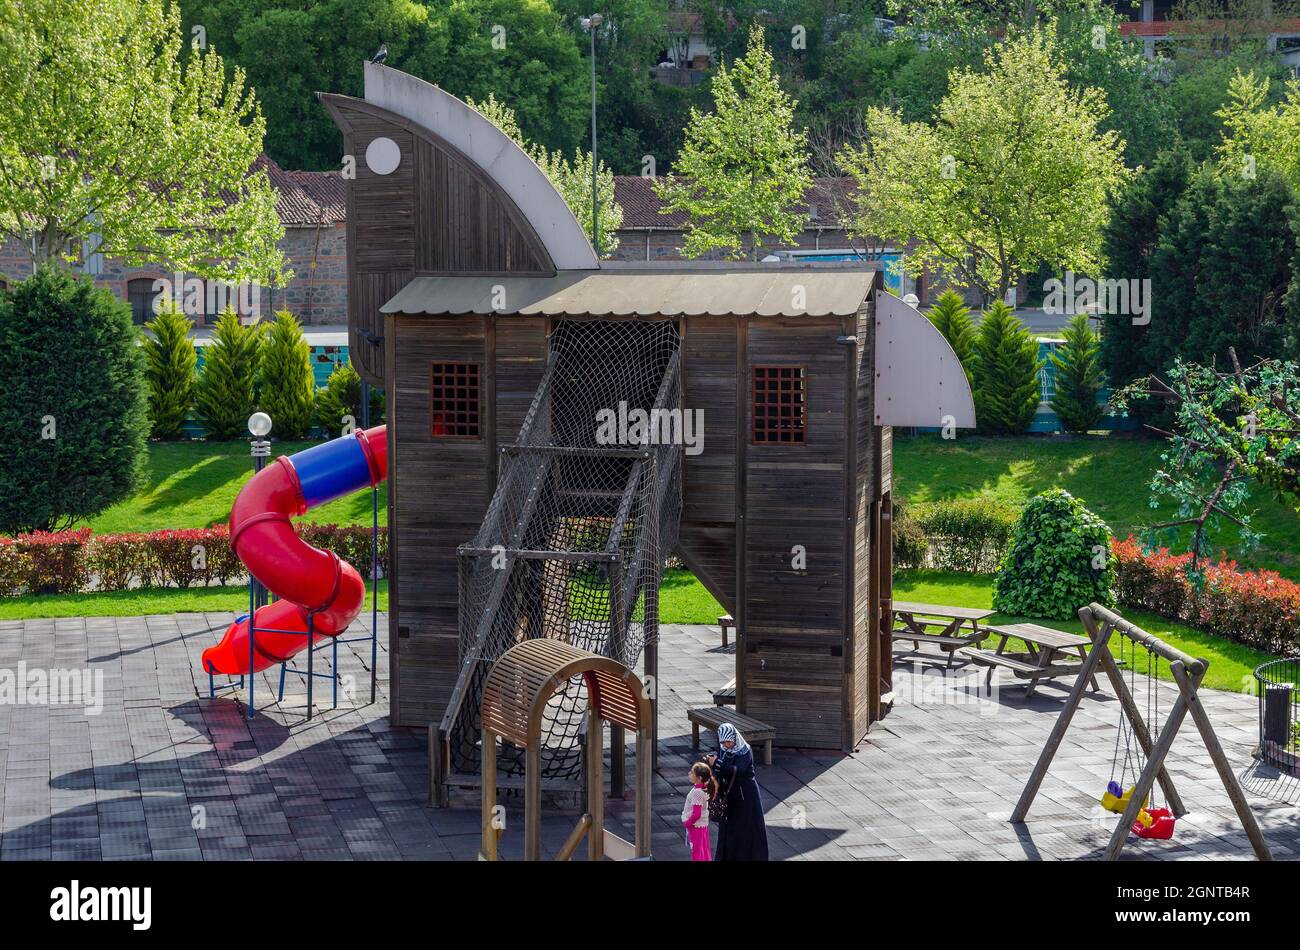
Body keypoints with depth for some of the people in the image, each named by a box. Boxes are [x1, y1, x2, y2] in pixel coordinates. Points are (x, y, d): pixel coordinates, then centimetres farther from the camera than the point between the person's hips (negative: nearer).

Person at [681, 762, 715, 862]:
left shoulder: (697, 792, -28)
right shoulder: (704, 789, 0)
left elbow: (696, 814, -27)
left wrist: (686, 823, -13)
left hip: (695, 827, -9)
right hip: (703, 825, 9)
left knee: (697, 853, 3)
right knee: (704, 852, 18)